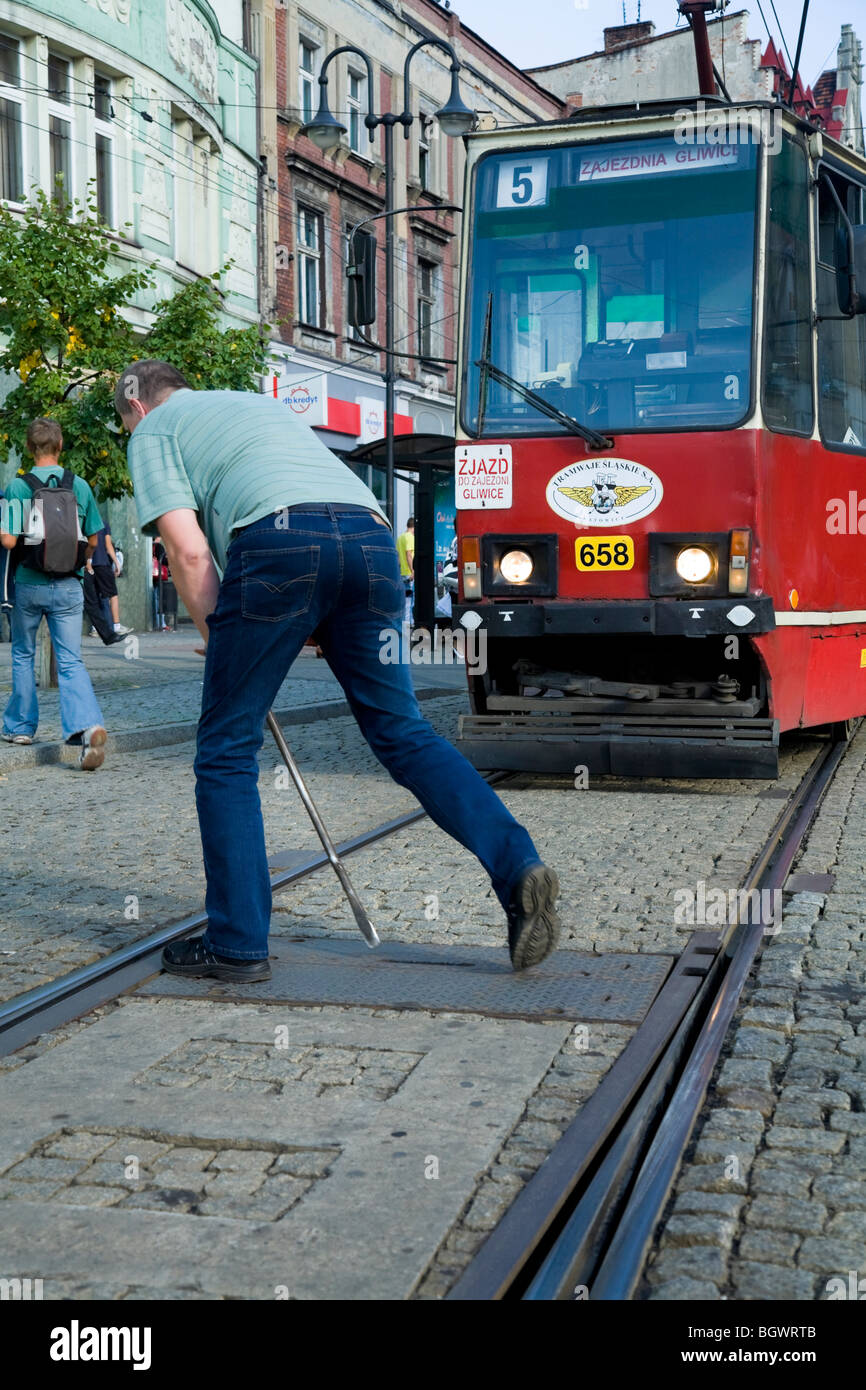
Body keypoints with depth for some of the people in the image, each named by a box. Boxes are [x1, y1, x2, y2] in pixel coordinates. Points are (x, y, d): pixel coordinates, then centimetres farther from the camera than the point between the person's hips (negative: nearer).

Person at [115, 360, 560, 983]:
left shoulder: (154, 430, 21)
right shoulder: (259, 403, 41)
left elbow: (189, 550, 5)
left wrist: (219, 644, 16)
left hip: (278, 538, -6)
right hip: (371, 531, 6)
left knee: (227, 751, 6)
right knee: (404, 731, 10)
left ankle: (238, 945, 9)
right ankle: (519, 867, -6)